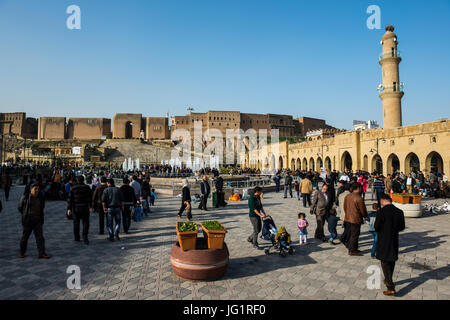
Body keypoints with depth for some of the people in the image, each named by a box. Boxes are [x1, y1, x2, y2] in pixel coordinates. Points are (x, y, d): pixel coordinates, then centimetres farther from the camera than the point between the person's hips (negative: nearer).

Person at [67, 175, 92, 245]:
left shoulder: (73, 188, -4)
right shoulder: (87, 187, -2)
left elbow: (70, 199, -4)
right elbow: (90, 198, 5)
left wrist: (69, 208, 0)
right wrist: (90, 206, 15)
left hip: (76, 208, 1)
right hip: (85, 208, -1)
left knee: (76, 223, 13)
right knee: (85, 222, 3)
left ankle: (77, 237, 21)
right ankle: (85, 237, -9)